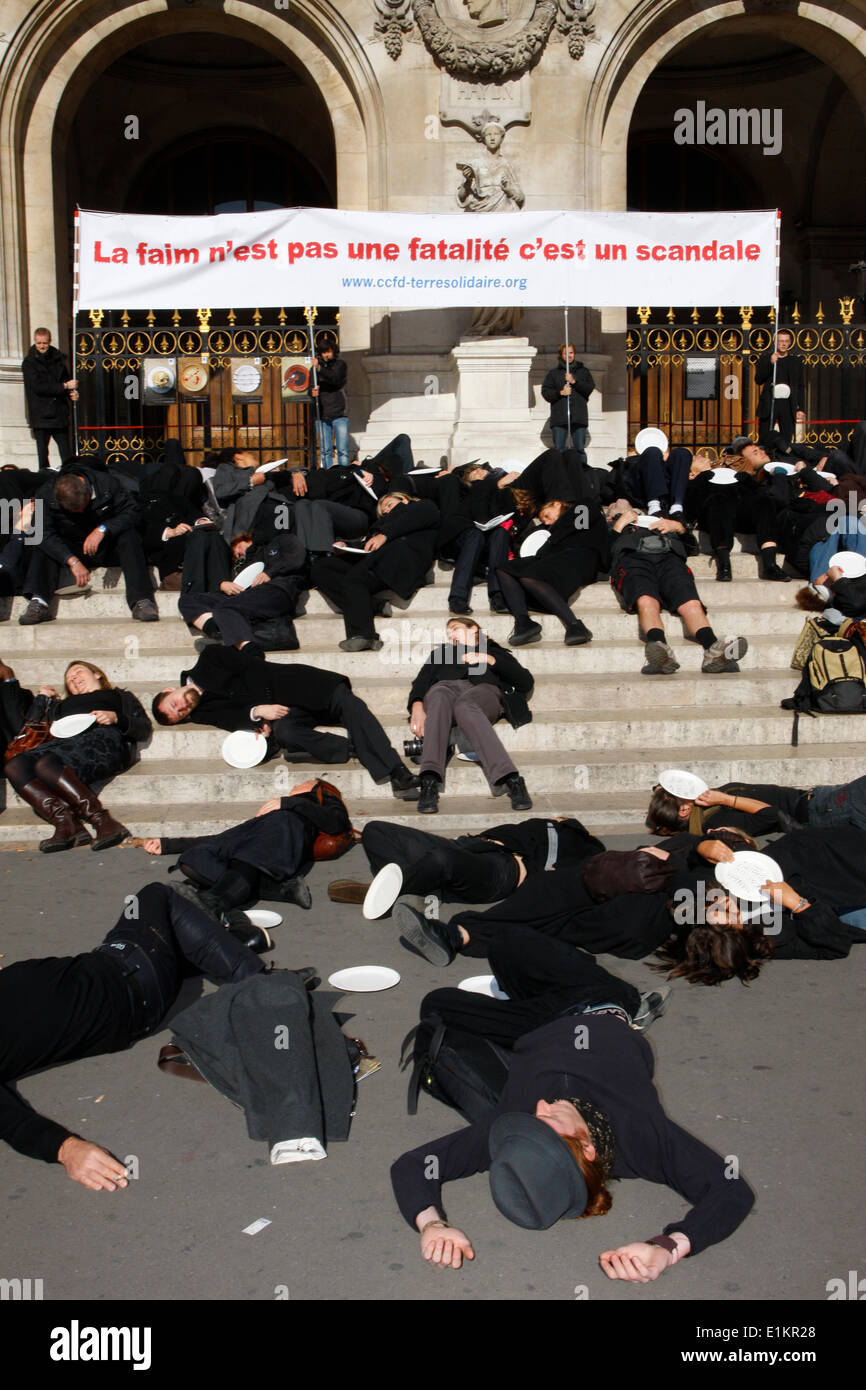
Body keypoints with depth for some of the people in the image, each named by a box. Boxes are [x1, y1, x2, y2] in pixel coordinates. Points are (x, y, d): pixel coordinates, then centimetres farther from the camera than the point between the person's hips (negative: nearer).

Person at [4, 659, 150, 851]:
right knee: (15, 766, -29)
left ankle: (103, 821, -44)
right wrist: (43, 699, 33)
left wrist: (115, 718, -2)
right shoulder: (64, 705, 43)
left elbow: (144, 730, 14)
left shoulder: (120, 696, 33)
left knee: (46, 765, -38)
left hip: (101, 739, -5)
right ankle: (67, 825, -43)